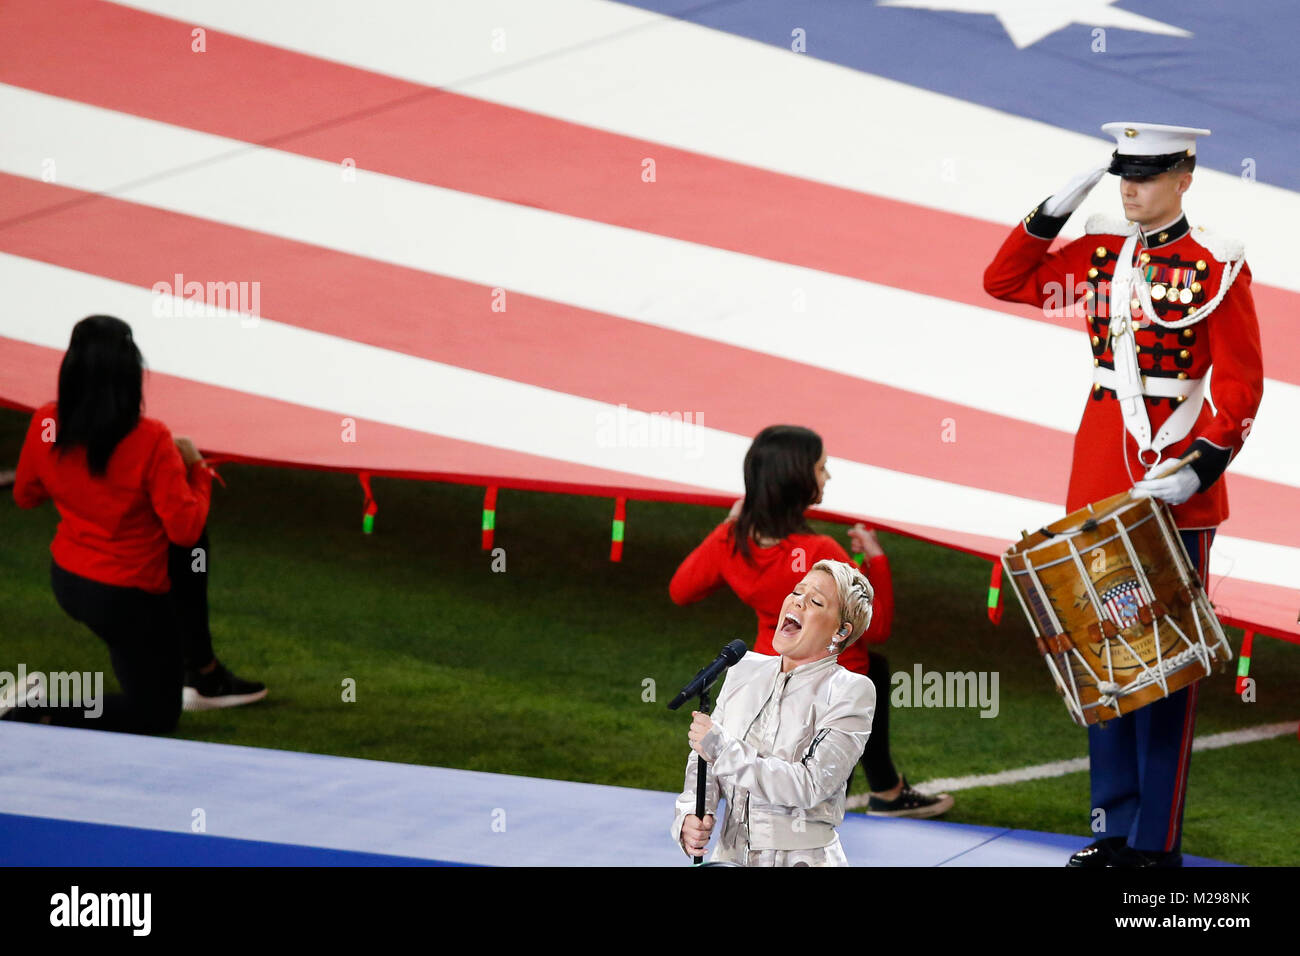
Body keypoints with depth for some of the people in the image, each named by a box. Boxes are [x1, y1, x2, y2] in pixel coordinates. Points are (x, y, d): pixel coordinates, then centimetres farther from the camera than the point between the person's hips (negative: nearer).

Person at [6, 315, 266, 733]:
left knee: (188, 553, 28)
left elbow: (25, 495, 5)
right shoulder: (150, 441, -27)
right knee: (156, 715, 12)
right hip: (127, 599, -6)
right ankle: (39, 714, -5)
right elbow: (186, 529, -20)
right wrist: (195, 469, -5)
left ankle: (203, 672, 33)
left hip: (67, 581, 6)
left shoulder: (45, 424, -13)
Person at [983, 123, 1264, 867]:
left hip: (1176, 484, -6)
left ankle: (1157, 842, 1)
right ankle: (1115, 829, 17)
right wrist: (1054, 211, 1)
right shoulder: (1101, 252, 8)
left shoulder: (1218, 266, -8)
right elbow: (1005, 281, 13)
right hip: (1100, 479, 6)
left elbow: (1240, 384, -10)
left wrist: (1200, 468, -20)